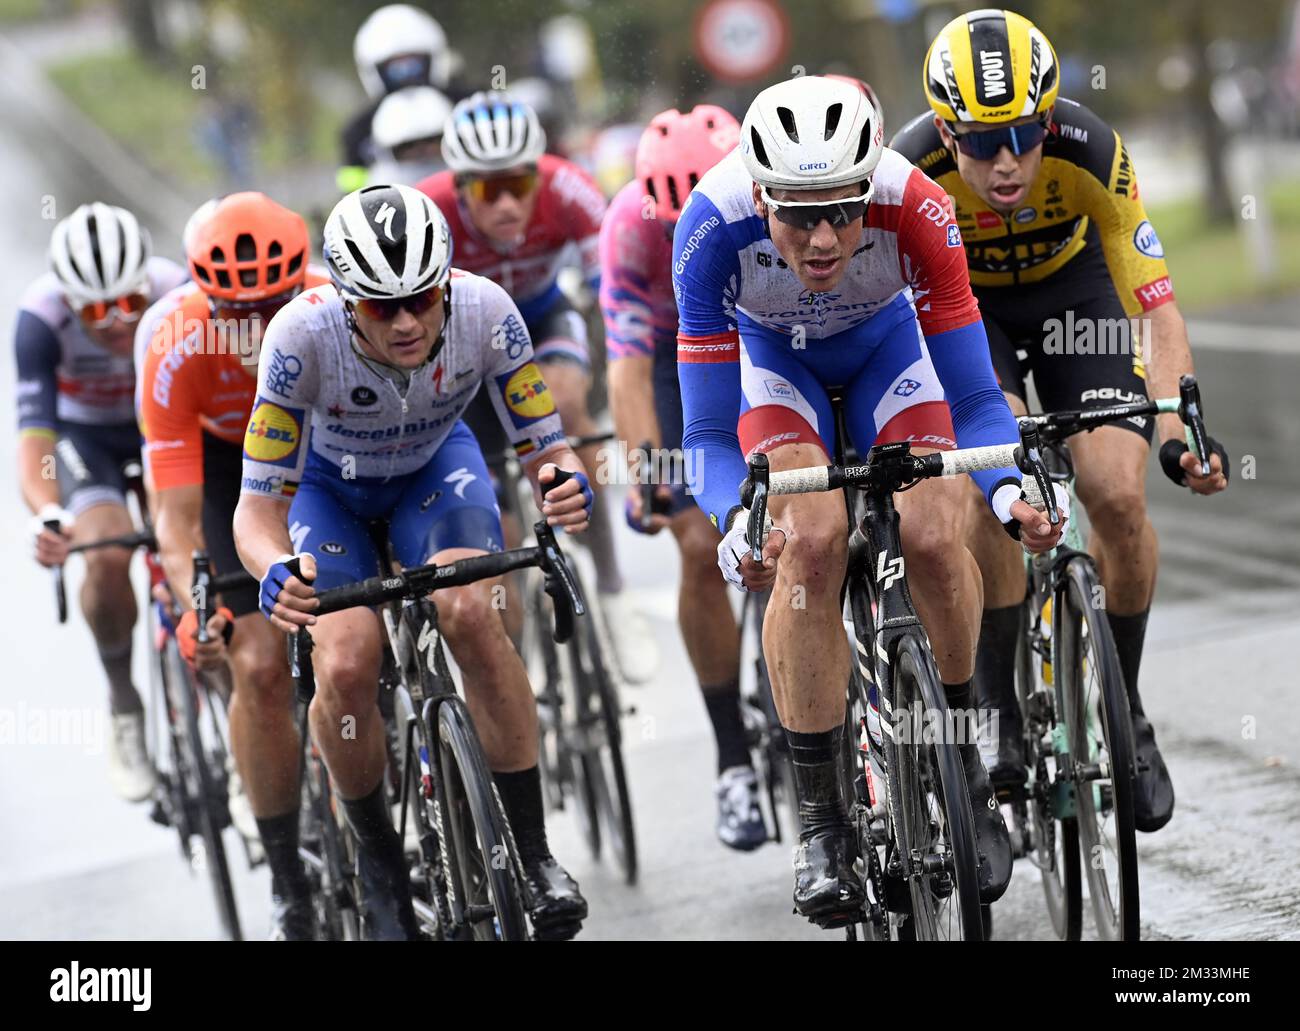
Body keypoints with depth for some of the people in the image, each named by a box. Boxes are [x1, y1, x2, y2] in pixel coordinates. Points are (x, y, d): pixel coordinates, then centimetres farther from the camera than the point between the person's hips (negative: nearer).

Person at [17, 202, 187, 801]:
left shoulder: (178, 296, -31)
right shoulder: (41, 319, -33)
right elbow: (34, 432, -39)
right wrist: (46, 515, -58)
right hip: (84, 433, -1)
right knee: (108, 553, -27)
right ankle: (124, 707, -6)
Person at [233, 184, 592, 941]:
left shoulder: (484, 311, -32)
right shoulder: (304, 335, -36)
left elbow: (545, 446, -22)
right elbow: (258, 506, -31)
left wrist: (568, 484, -46)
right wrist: (275, 571, -54)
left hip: (435, 466, 1)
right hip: (328, 485, -1)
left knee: (471, 613, -29)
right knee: (347, 668, -24)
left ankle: (535, 853, -18)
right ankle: (377, 855, 5)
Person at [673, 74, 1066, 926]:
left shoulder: (914, 209, -36)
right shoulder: (714, 227, -36)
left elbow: (975, 401, -28)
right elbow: (709, 432, -30)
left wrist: (1009, 489, -48)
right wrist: (736, 522, -50)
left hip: (884, 341, 1)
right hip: (770, 352, 0)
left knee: (932, 536, -22)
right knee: (812, 539, -25)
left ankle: (962, 753, 5)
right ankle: (821, 819, -14)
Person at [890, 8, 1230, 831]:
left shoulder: (1092, 154, -33)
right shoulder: (911, 174, -34)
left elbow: (1155, 309, -33)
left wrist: (1180, 430, -47)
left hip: (1071, 285, 1)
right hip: (958, 300, -1)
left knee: (1118, 495, -17)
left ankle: (1123, 708, 5)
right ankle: (999, 714, -12)